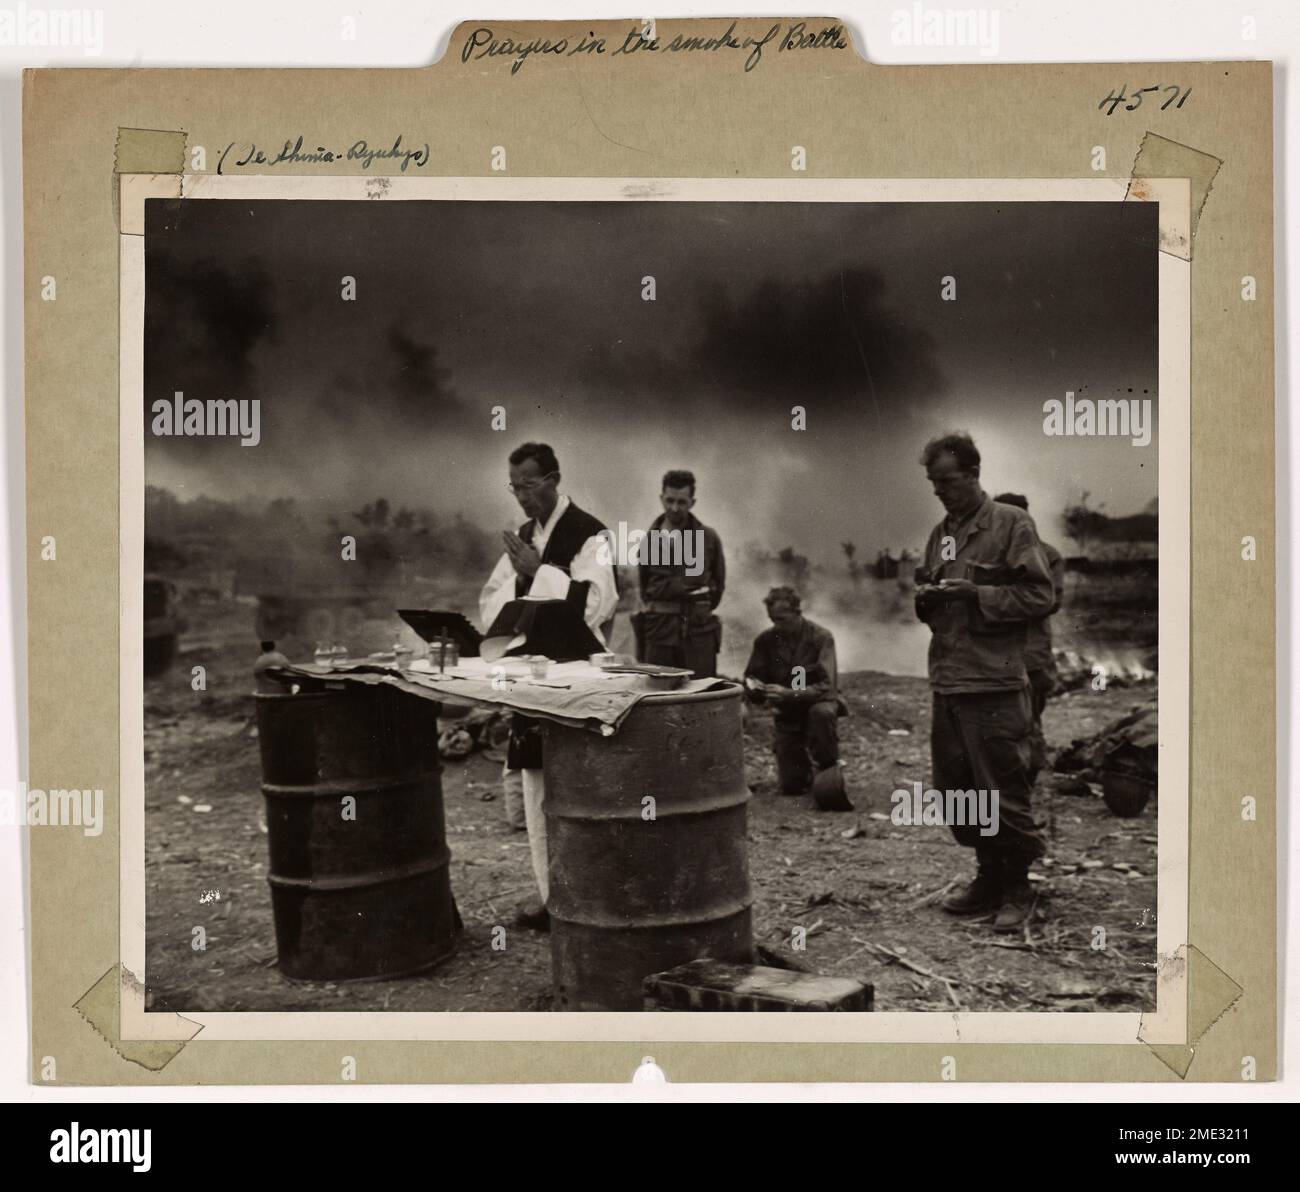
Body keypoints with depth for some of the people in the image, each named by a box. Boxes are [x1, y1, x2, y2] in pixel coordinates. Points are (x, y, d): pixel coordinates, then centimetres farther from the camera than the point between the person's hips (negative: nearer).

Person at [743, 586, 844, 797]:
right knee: (791, 786, -5)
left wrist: (789, 694, -35)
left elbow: (826, 686, -23)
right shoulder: (766, 640, -5)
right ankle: (807, 763, 32)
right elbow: (751, 680, 2)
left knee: (821, 713, -40)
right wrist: (755, 689, -23)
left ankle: (829, 770, -15)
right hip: (786, 715, 3)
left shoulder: (821, 637, -15)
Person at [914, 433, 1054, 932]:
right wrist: (926, 598, 2)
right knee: (955, 788, 11)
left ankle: (1016, 889, 14)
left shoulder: (1011, 524, -3)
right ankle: (990, 876, 26)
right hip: (946, 682, 7)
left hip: (994, 684, -7)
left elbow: (1039, 596, -8)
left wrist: (976, 594, -15)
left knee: (1004, 792, -1)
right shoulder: (939, 533, 17)